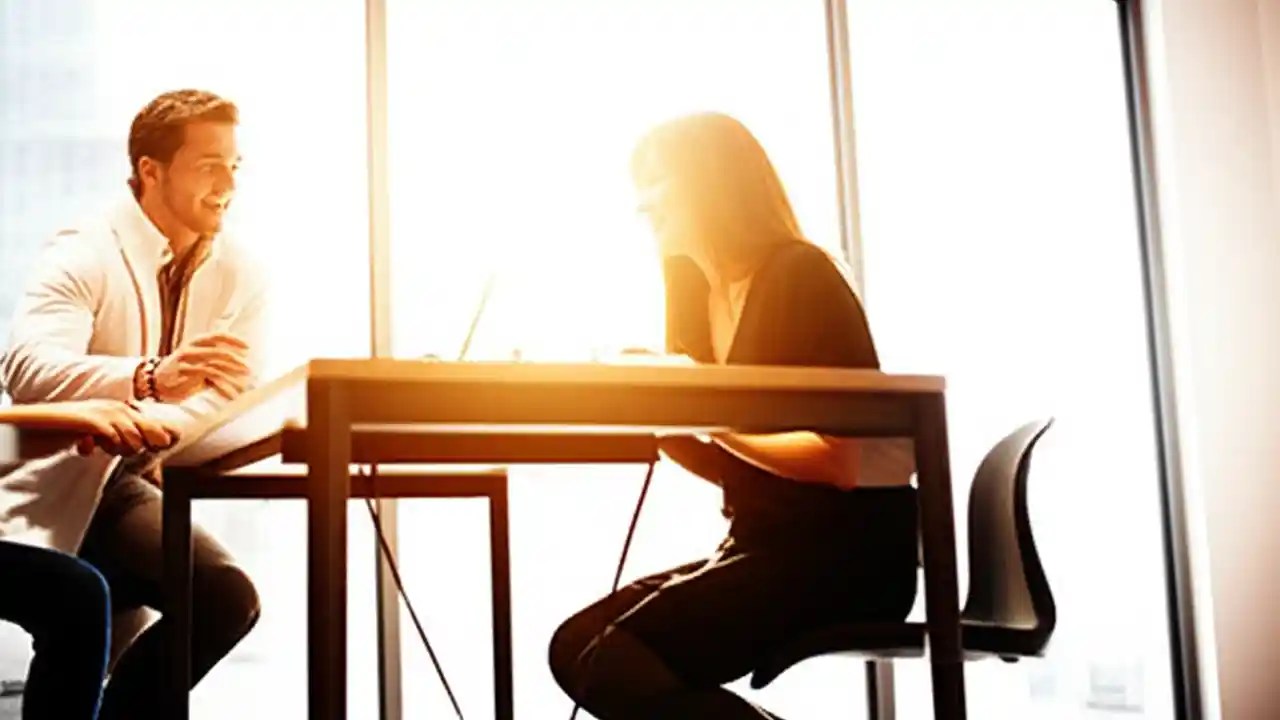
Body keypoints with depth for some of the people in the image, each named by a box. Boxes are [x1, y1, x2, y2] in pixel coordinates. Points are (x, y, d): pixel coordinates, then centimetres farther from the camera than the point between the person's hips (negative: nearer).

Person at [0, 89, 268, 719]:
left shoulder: (240, 275, 5)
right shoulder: (85, 255, -11)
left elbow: (232, 401, -5)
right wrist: (151, 377, -46)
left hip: (143, 481, 6)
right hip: (66, 483, -6)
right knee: (223, 593, -24)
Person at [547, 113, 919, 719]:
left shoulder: (800, 275, -10)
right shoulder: (699, 290, 14)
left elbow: (840, 462, -18)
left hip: (847, 552, -8)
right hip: (769, 546, 8)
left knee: (620, 663, -21)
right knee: (577, 647, -5)